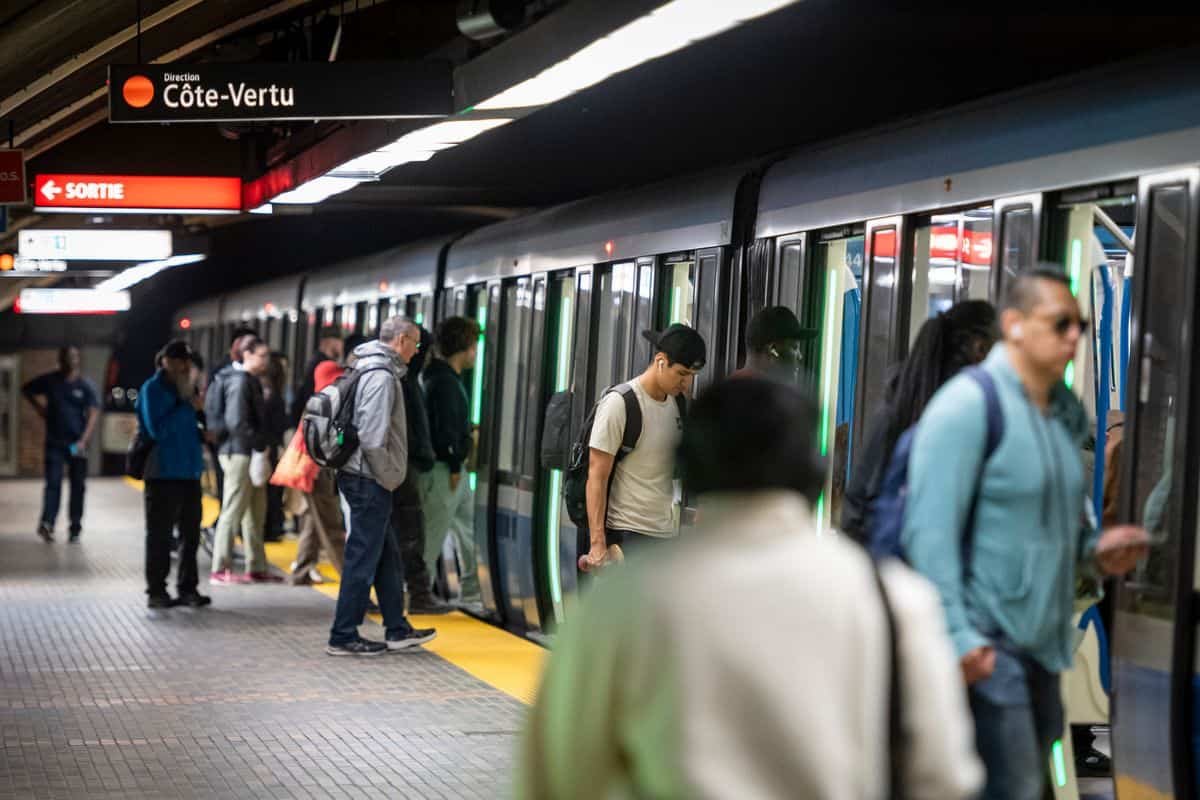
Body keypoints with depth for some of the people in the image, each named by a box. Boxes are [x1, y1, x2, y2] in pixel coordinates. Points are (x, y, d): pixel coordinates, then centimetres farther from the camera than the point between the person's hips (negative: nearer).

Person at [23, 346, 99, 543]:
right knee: (53, 482, -10)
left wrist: (83, 441, -22)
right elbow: (27, 390, 22)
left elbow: (93, 415, -9)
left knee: (78, 486, 5)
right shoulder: (49, 381, 4)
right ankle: (47, 523, -21)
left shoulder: (86, 386, 0)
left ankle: (75, 529, 13)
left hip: (77, 445, 0)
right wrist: (40, 408, 9)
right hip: (55, 443, 0)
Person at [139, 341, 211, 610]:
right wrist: (189, 408, -17)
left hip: (189, 471, 7)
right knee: (160, 534, -1)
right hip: (163, 473, -7)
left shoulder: (184, 387, 15)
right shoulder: (153, 389, -7)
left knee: (190, 534, 10)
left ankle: (187, 588, 17)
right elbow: (157, 429, -17)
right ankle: (156, 591, 4)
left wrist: (202, 433, 5)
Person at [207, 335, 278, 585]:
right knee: (233, 511, -4)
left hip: (249, 453, 10)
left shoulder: (250, 380, 16)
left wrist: (260, 445, 11)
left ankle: (256, 568, 19)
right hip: (239, 453, -10)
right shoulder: (239, 381, -14)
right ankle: (220, 571, 2)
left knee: (256, 512, 13)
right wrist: (259, 444, -17)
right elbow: (236, 422, -22)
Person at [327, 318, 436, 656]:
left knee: (387, 556, 16)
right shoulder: (382, 376, -16)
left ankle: (398, 630, 24)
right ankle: (343, 637, 2)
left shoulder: (371, 371, 15)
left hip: (361, 476, 10)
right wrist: (387, 477, -13)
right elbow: (373, 437, -22)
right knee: (363, 559, -4)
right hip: (370, 480, -10)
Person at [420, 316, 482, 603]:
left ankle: (472, 588, 25)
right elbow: (446, 429, -20)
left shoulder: (450, 378, 14)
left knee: (469, 526, 17)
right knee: (433, 534, -3)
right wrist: (454, 467, -16)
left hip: (455, 469, 11)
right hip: (442, 469, -11)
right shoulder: (444, 381, -18)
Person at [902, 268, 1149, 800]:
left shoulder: (1067, 412, 12)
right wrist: (956, 636, -25)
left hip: (1043, 641, 9)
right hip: (984, 644, -9)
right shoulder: (969, 405, -13)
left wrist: (1095, 551, 3)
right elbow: (930, 530, -20)